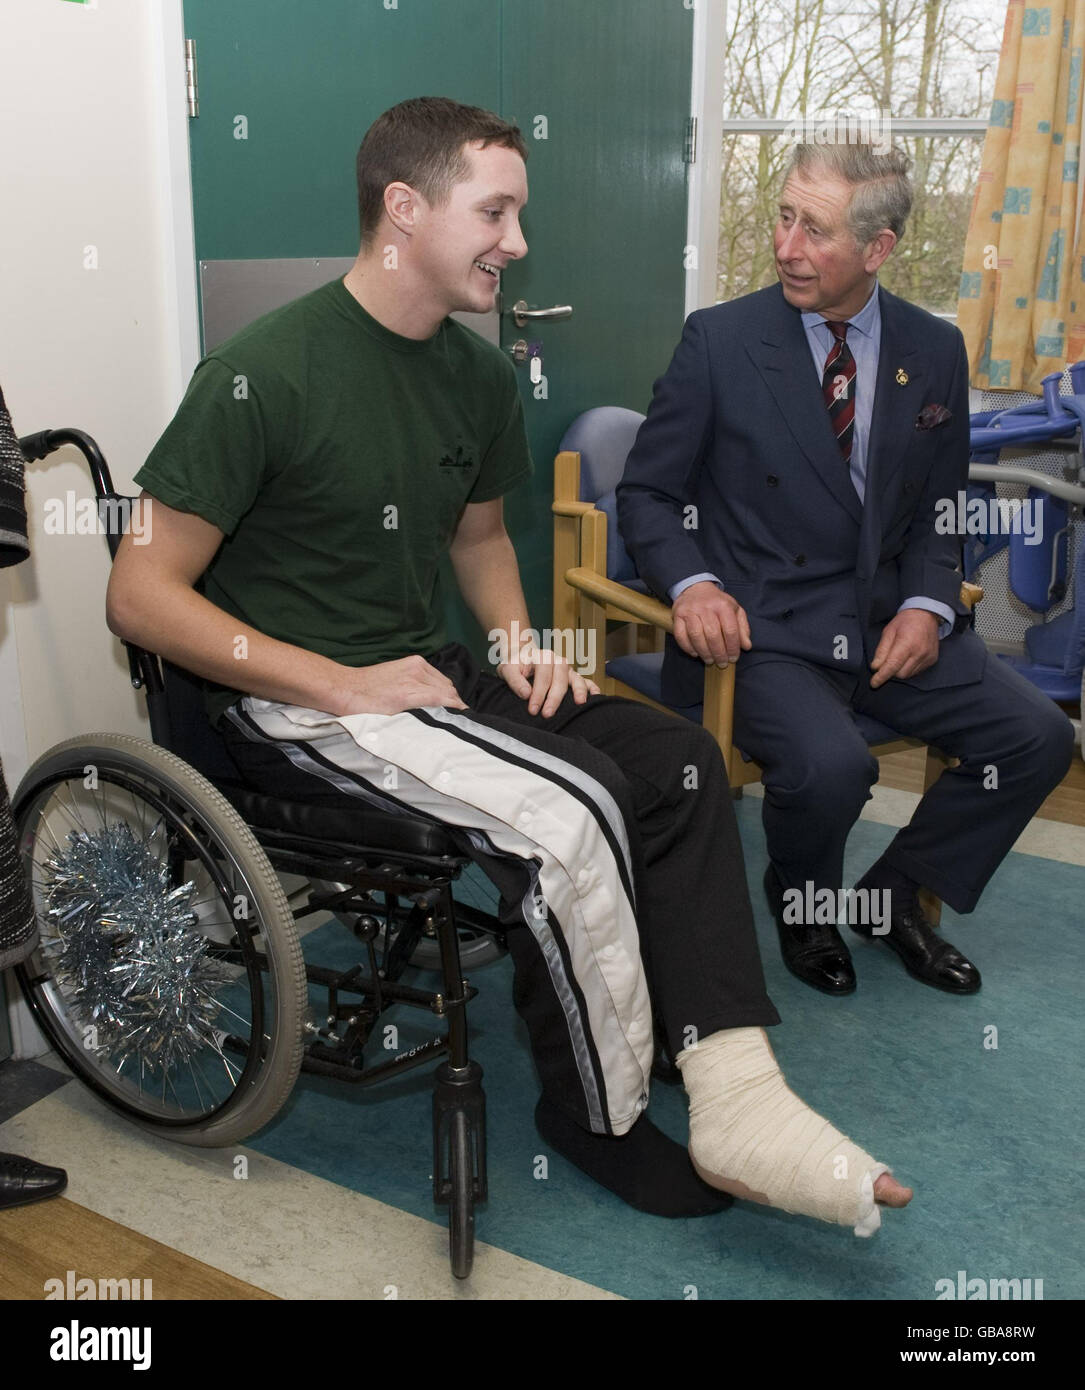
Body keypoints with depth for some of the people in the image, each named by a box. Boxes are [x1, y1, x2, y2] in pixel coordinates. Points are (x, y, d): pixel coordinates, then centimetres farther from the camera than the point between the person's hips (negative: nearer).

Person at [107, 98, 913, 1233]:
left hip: (420, 670, 8)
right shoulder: (264, 374, -15)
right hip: (291, 706, -7)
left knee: (678, 758, -12)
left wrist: (518, 638, 2)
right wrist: (343, 686, -21)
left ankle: (734, 1095, -15)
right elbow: (141, 596, -15)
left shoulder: (479, 374, 7)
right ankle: (597, 1117, -4)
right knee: (570, 807, -27)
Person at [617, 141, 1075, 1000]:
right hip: (766, 627, -4)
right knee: (828, 764, -31)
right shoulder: (720, 340, -4)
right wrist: (692, 584, -20)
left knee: (1038, 737, -11)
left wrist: (928, 604, -6)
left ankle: (895, 895, 13)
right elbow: (647, 492, 0)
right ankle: (802, 906, 6)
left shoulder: (935, 351, 6)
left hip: (891, 622, 5)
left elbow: (942, 508, 14)